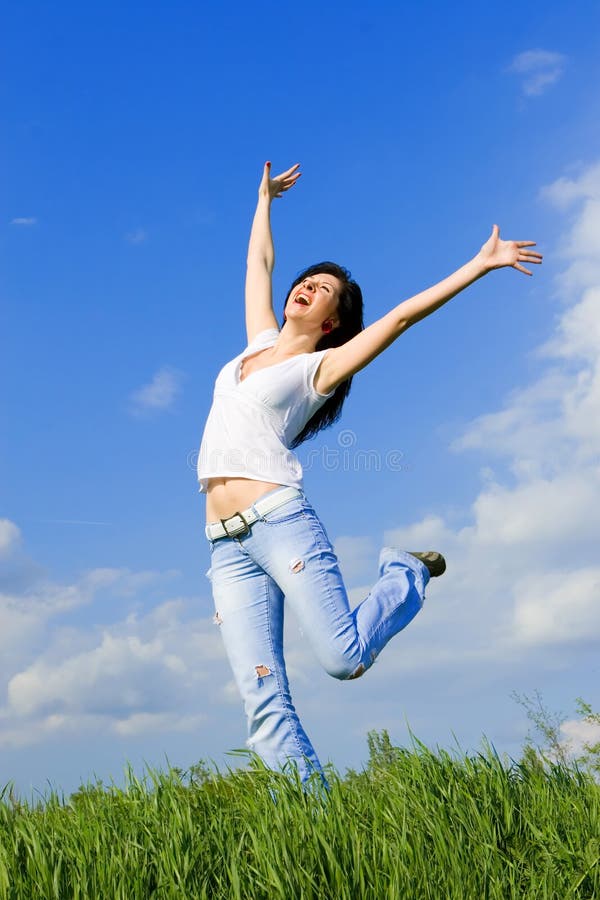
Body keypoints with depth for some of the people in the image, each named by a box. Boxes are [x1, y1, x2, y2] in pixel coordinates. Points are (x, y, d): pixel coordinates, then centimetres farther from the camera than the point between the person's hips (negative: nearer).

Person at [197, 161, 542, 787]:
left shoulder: (320, 366, 5)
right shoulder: (260, 341, 20)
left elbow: (403, 314, 0)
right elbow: (260, 261, 33)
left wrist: (480, 264, -1)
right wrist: (265, 197, 46)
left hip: (281, 521, -5)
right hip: (228, 547, 5)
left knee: (344, 659, -12)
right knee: (264, 702, -6)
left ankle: (408, 573, 15)